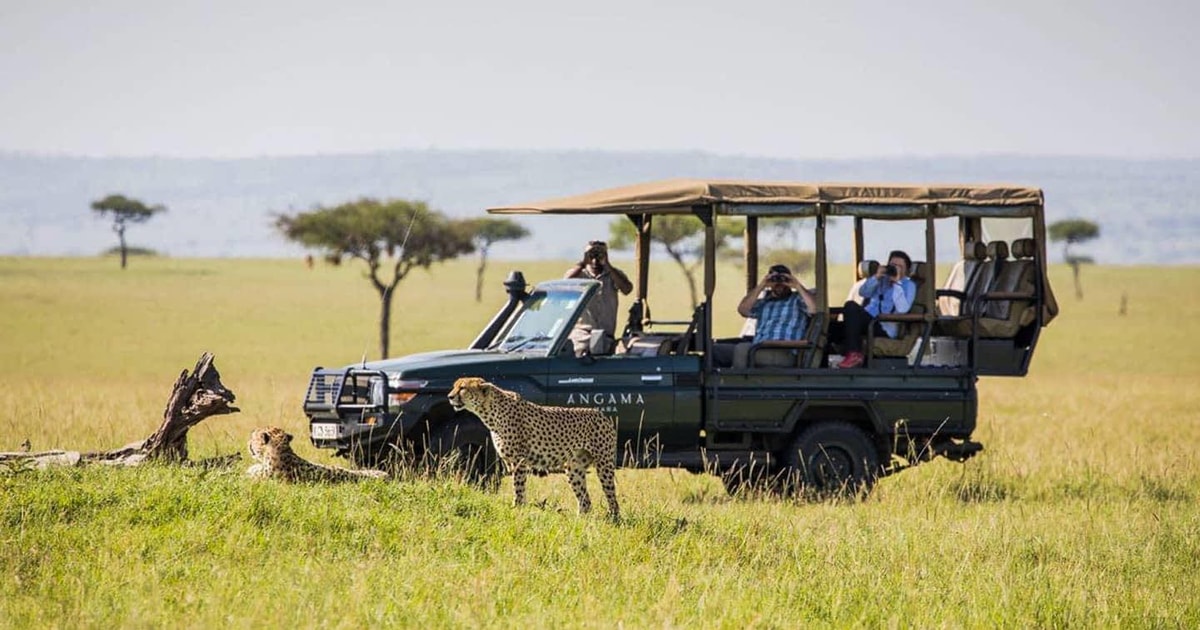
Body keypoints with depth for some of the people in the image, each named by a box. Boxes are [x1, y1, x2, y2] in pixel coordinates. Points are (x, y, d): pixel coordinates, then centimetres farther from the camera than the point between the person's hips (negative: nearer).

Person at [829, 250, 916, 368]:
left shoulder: (908, 285, 13)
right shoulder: (880, 278, 27)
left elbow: (903, 309, -7)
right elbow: (863, 292, 8)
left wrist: (897, 283, -8)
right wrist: (876, 277, -6)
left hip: (884, 328, -6)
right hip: (864, 323, 6)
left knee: (851, 306, -32)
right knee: (831, 327, -16)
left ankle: (854, 354, -37)